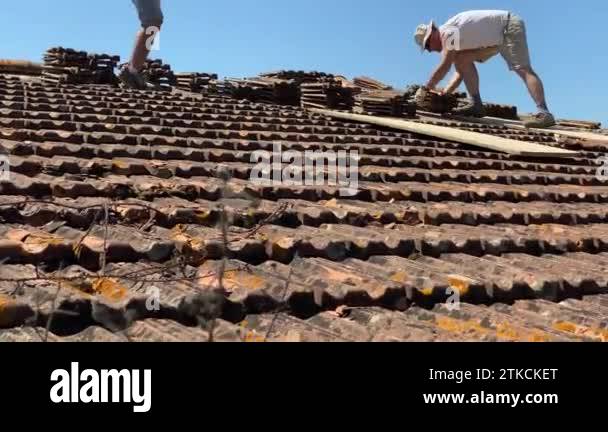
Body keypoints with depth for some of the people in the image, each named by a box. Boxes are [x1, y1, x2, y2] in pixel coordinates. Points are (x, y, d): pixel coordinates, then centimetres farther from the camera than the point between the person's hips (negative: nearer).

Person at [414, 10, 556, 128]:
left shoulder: (447, 32, -19)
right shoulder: (454, 39, 10)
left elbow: (444, 68, -22)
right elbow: (460, 72, 8)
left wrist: (425, 88, -14)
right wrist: (443, 93, 0)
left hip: (510, 26, -10)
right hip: (497, 37, 10)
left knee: (523, 69, -24)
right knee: (462, 60, 2)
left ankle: (544, 114, -36)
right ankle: (476, 104, -1)